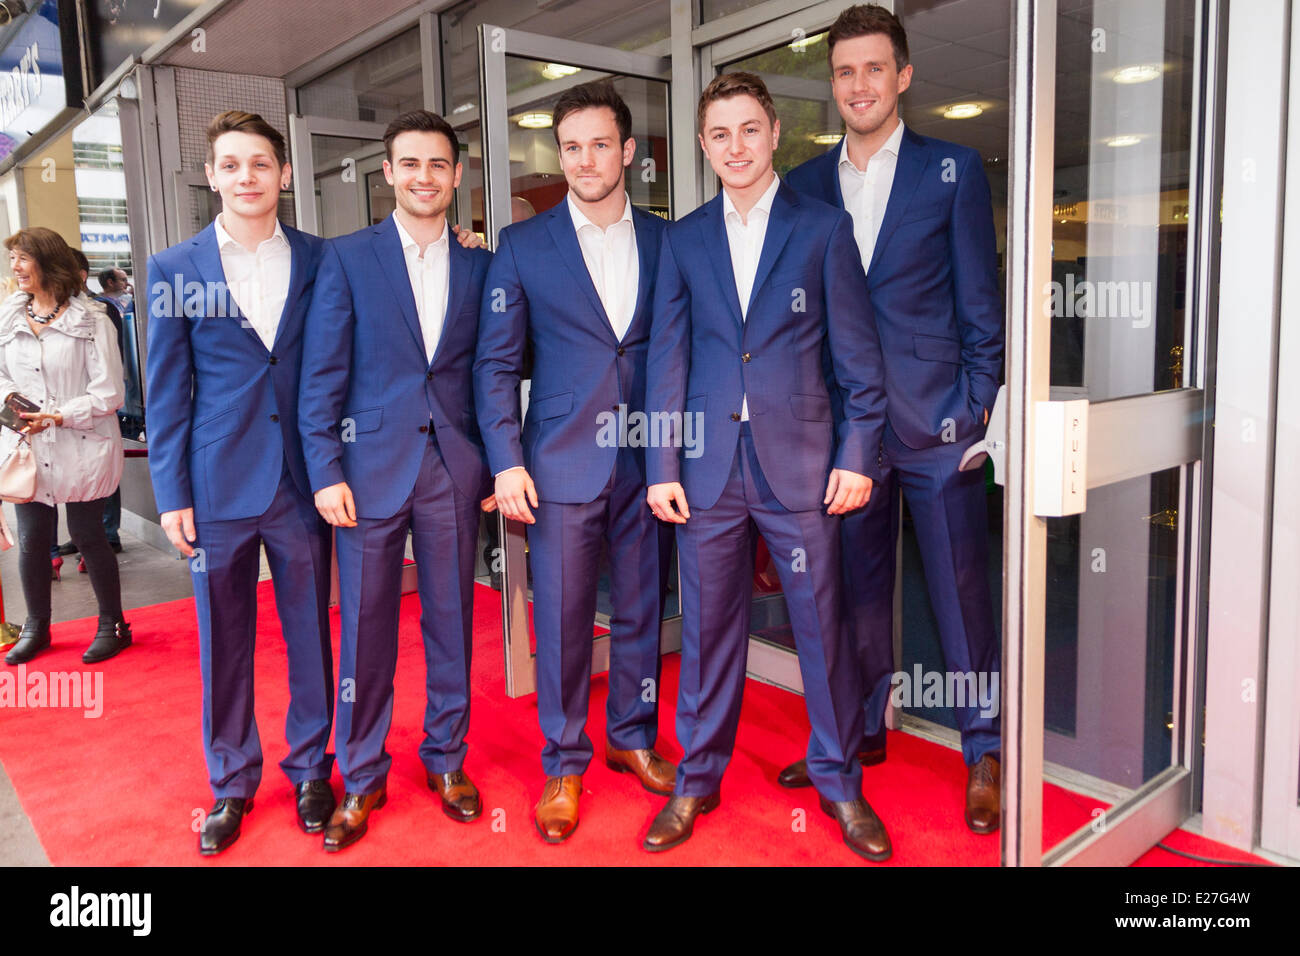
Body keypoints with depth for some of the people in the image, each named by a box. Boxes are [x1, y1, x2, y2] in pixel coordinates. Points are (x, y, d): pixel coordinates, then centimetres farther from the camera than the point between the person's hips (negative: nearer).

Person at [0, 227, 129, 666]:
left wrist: (58, 416, -17)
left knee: (88, 536, 4)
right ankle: (36, 627, 28)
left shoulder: (91, 321, -8)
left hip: (81, 448, -4)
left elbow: (108, 395, -10)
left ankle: (112, 625, 21)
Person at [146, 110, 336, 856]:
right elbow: (167, 391, 2)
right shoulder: (176, 269, 2)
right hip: (217, 485, 0)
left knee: (310, 633, 10)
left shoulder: (320, 261, 3)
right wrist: (171, 494, -1)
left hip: (302, 481, 0)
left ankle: (310, 768, 28)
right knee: (224, 642, 10)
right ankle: (231, 783, 28)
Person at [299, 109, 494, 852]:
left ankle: (448, 758, 29)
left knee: (452, 623, 11)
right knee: (366, 630, 6)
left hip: (455, 472, 2)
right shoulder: (347, 258, 2)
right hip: (371, 469, -2)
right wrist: (326, 471, -8)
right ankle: (362, 778, 23)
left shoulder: (480, 267, 8)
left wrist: (496, 467, 4)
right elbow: (323, 374, -1)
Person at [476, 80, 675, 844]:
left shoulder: (665, 241, 7)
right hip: (563, 463, -2)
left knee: (642, 610, 12)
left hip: (649, 460, 2)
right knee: (563, 618, 4)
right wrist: (507, 461, -7)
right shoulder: (522, 247, 3)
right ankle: (564, 764, 21)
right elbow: (495, 363, 2)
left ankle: (634, 738, 32)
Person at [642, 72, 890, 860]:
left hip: (801, 463, -2)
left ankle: (841, 783, 25)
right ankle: (698, 780, 27)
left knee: (823, 626, 6)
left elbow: (857, 354, 1)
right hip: (708, 466, 2)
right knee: (708, 629, 10)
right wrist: (662, 466, 2)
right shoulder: (684, 240, 10)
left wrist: (858, 455, -5)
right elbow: (668, 360, 8)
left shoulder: (824, 227, 3)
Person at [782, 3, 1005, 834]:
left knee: (961, 591, 3)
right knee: (858, 587, 13)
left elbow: (980, 302, 0)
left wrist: (974, 411, -7)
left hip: (935, 423, -3)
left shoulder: (953, 170, 2)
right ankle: (863, 729, 30)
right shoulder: (806, 184, 11)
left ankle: (986, 753, 19)